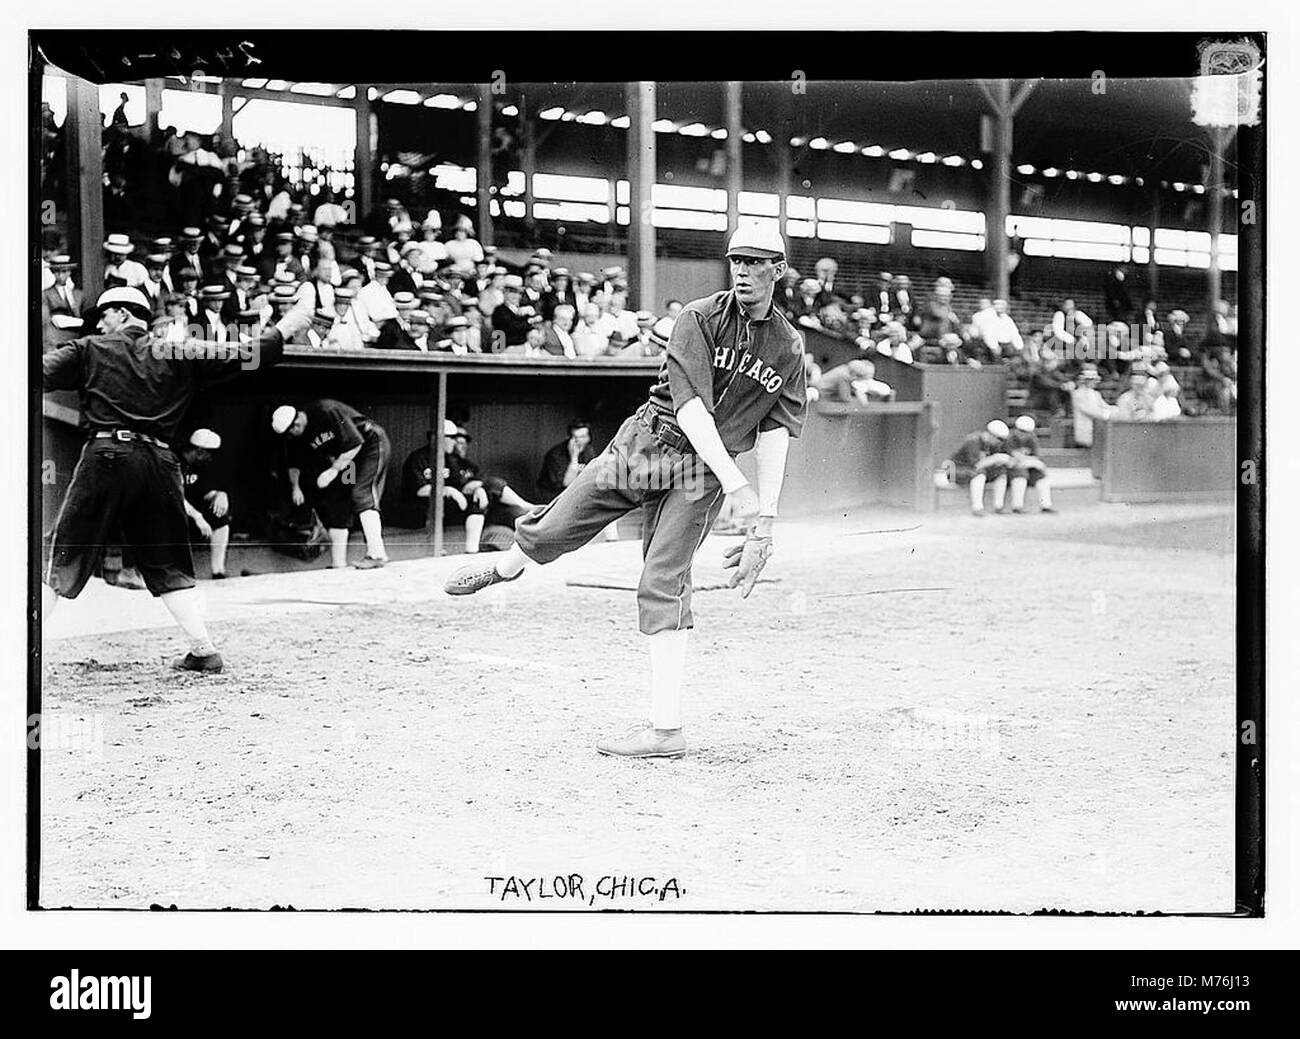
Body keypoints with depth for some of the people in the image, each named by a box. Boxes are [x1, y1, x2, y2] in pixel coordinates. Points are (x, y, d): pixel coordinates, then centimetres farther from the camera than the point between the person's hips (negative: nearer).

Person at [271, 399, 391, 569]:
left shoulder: (328, 413, -30)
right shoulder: (297, 436, -5)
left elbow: (355, 443, -28)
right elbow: (294, 463, 11)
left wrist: (334, 469, -27)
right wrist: (295, 486, -1)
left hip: (370, 442, -9)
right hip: (346, 456, 9)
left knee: (360, 494, -23)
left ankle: (376, 554, -30)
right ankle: (338, 565, 5)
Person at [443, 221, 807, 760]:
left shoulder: (789, 348, 3)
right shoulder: (700, 319, -8)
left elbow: (775, 432, 0)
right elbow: (689, 407, -19)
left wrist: (765, 519, -11)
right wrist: (736, 486, -28)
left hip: (700, 473, 0)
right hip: (646, 440, 0)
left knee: (663, 587, -11)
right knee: (550, 532, 3)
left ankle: (666, 728, -10)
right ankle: (505, 566, 40)